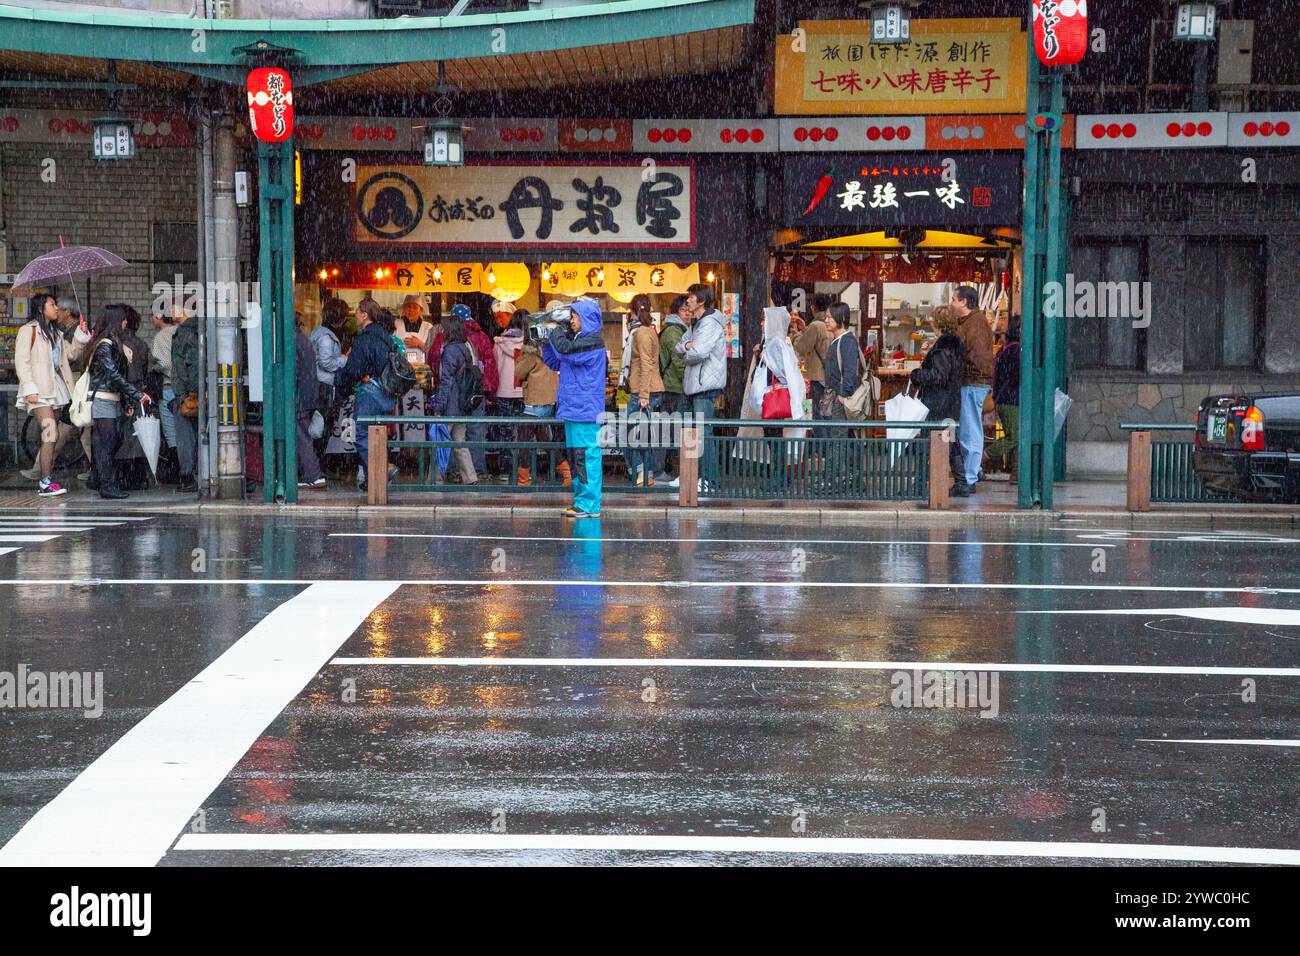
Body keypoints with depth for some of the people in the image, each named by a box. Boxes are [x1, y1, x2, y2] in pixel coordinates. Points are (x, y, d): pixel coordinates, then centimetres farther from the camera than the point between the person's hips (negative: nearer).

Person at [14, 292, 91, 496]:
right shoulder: (28, 331, -3)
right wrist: (30, 389, -18)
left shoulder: (55, 333, 21)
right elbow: (21, 361, -10)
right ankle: (45, 482, -20)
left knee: (49, 436, 6)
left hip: (56, 388, 8)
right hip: (39, 391, -8)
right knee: (50, 434, -18)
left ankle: (42, 481, 10)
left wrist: (82, 333, 8)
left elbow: (72, 352, 22)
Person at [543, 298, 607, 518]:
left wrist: (556, 332, -3)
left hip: (585, 410, -10)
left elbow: (564, 350, -22)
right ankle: (581, 501, 17)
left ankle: (589, 505, -10)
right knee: (575, 457, 12)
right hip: (572, 409, 10)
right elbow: (555, 363, 24)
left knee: (586, 455, -10)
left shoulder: (593, 340, -9)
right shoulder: (577, 340, 19)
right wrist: (546, 342, 10)